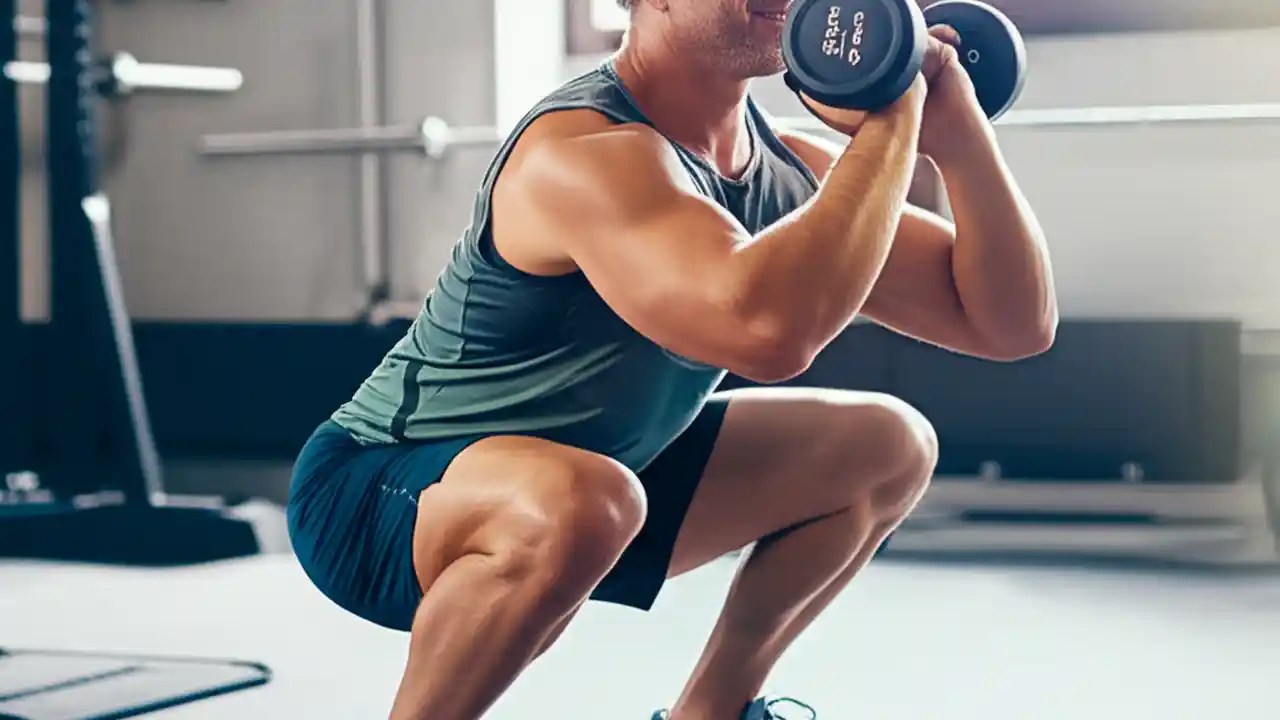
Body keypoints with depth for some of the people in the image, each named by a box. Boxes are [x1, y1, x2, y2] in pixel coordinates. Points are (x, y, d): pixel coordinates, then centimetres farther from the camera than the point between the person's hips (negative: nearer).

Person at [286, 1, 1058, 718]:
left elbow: (1015, 321, -2)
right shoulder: (585, 153, -29)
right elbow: (769, 327, -48)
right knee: (579, 503, -41)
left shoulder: (786, 166, -4)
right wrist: (891, 122, -35)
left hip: (562, 491, 9)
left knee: (886, 447, 9)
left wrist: (958, 131, -17)